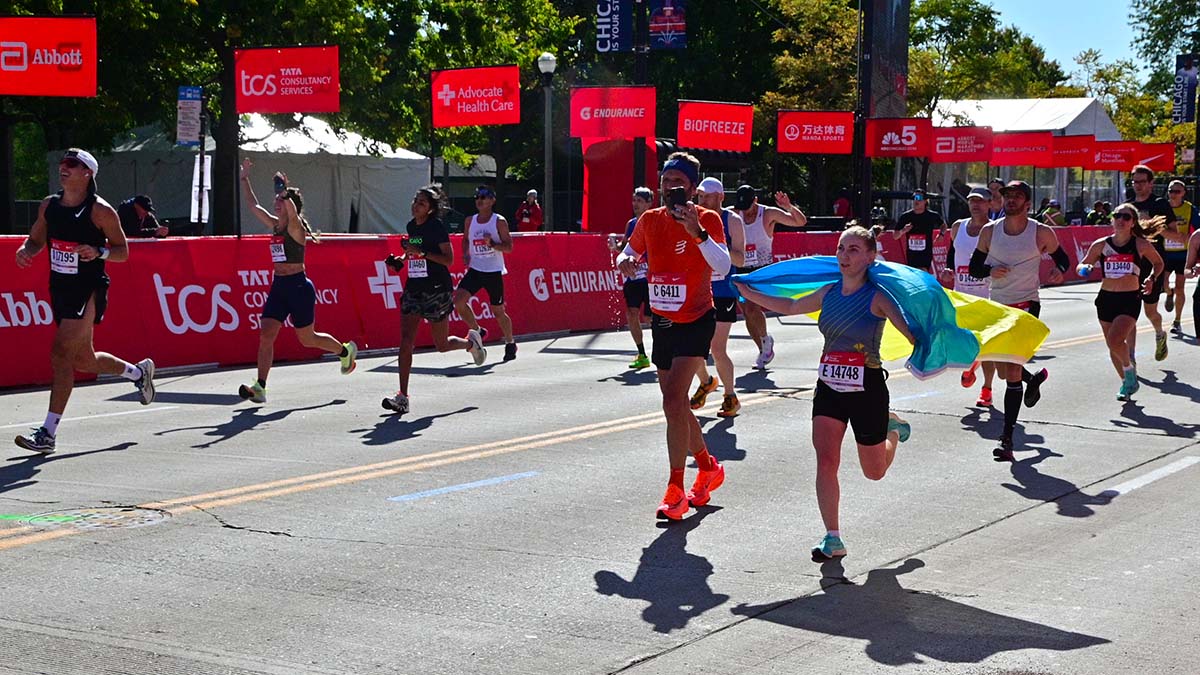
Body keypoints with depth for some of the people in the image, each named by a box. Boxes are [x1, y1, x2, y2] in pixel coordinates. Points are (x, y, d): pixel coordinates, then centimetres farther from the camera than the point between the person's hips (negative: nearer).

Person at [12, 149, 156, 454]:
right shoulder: (48, 205, 7)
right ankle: (138, 372, 45)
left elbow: (123, 251, -5)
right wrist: (25, 250, -4)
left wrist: (99, 252, -25)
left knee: (61, 354, -17)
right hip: (60, 289, 7)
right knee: (83, 360, 18)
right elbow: (36, 239, 18)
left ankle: (48, 433, -14)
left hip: (89, 291, -7)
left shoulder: (101, 211, -10)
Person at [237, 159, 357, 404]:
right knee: (266, 335, -7)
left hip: (298, 287, -7)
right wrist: (244, 177, 12)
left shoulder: (296, 227, -11)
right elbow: (253, 204, 14)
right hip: (278, 286, 7)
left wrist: (284, 192, -48)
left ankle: (346, 350, 34)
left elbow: (291, 209, -34)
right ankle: (260, 387, -9)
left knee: (307, 339, 8)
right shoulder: (275, 225, 10)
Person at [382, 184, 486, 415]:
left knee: (442, 345, 6)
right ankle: (402, 397, -8)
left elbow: (449, 259, -16)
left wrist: (422, 252, -24)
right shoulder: (411, 226, 9)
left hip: (437, 290, -6)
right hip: (414, 289, 6)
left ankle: (471, 341, 40)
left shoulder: (437, 227, -12)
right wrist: (401, 259, 6)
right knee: (406, 341, -7)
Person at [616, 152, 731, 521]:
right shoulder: (650, 220, 4)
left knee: (673, 401, -18)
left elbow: (722, 265, -23)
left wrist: (697, 232, -36)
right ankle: (709, 468, 36)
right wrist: (625, 260, -4)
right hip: (662, 321, 6)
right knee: (675, 404, 15)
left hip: (696, 321, -6)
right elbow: (630, 251, 20)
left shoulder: (707, 219, -10)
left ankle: (675, 491, -13)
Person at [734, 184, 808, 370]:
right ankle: (764, 351, 19)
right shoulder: (734, 215, 2)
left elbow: (801, 221, -10)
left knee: (751, 309, -21)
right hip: (742, 271, 5)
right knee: (746, 313, 3)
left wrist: (788, 207, -28)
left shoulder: (769, 214, -7)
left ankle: (766, 340, 6)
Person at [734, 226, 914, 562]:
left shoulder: (877, 297, -11)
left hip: (867, 389, -4)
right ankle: (832, 538, -3)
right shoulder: (829, 293, 5)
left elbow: (910, 329, -22)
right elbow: (791, 306, 21)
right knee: (825, 461, -11)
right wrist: (747, 292, 22)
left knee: (874, 472, 13)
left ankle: (892, 428, 46)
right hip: (829, 387, 4)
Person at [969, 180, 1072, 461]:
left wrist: (1060, 270, -12)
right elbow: (974, 267, 9)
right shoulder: (989, 231, 3)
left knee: (1012, 370, -15)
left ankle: (1007, 439, -12)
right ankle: (1034, 378, 52)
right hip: (997, 306, 5)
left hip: (1027, 305, -4)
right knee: (1003, 371, 15)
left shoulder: (1042, 233, -4)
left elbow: (1062, 258, 11)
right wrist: (990, 271, -13)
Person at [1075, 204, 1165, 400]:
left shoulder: (1141, 245, -3)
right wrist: (1085, 269, -12)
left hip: (1130, 299, -4)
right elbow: (1081, 266, 10)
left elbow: (1158, 263, 14)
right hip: (1106, 298, 4)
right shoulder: (1101, 245, 1)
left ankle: (1130, 369, 8)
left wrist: (1152, 279, -4)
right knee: (1112, 346, 12)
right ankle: (1127, 382, 33)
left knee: (1115, 340, -22)